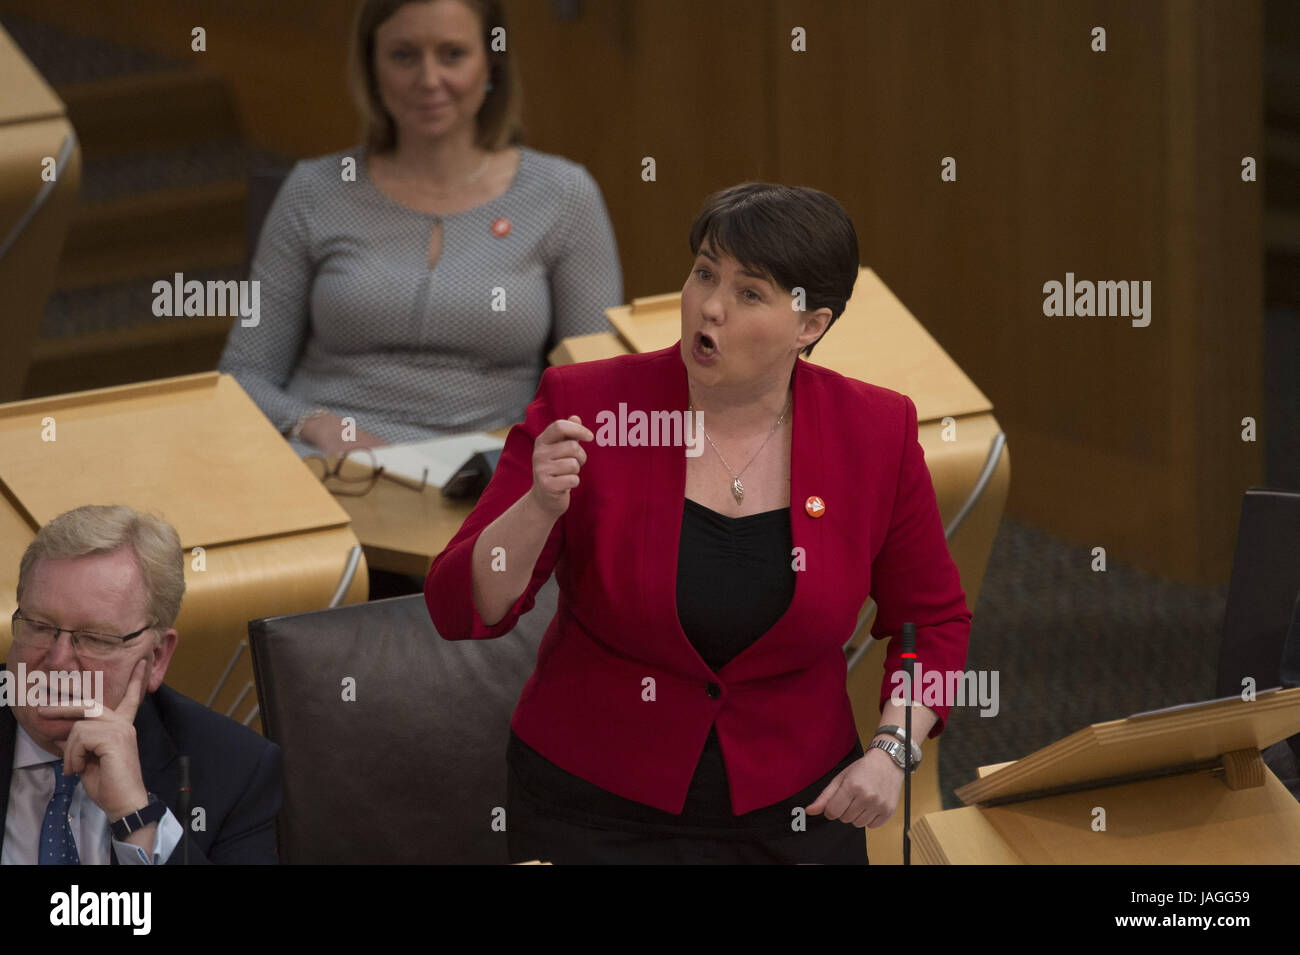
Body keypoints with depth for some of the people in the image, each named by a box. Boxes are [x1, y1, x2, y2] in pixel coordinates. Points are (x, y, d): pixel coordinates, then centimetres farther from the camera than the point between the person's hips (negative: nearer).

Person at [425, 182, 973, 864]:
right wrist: (539, 509, -31)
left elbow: (932, 620, 8)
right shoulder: (586, 406, -11)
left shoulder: (876, 433, -6)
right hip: (595, 817, -1)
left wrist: (891, 752, -7)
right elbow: (459, 610, -13)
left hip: (792, 815, 1)